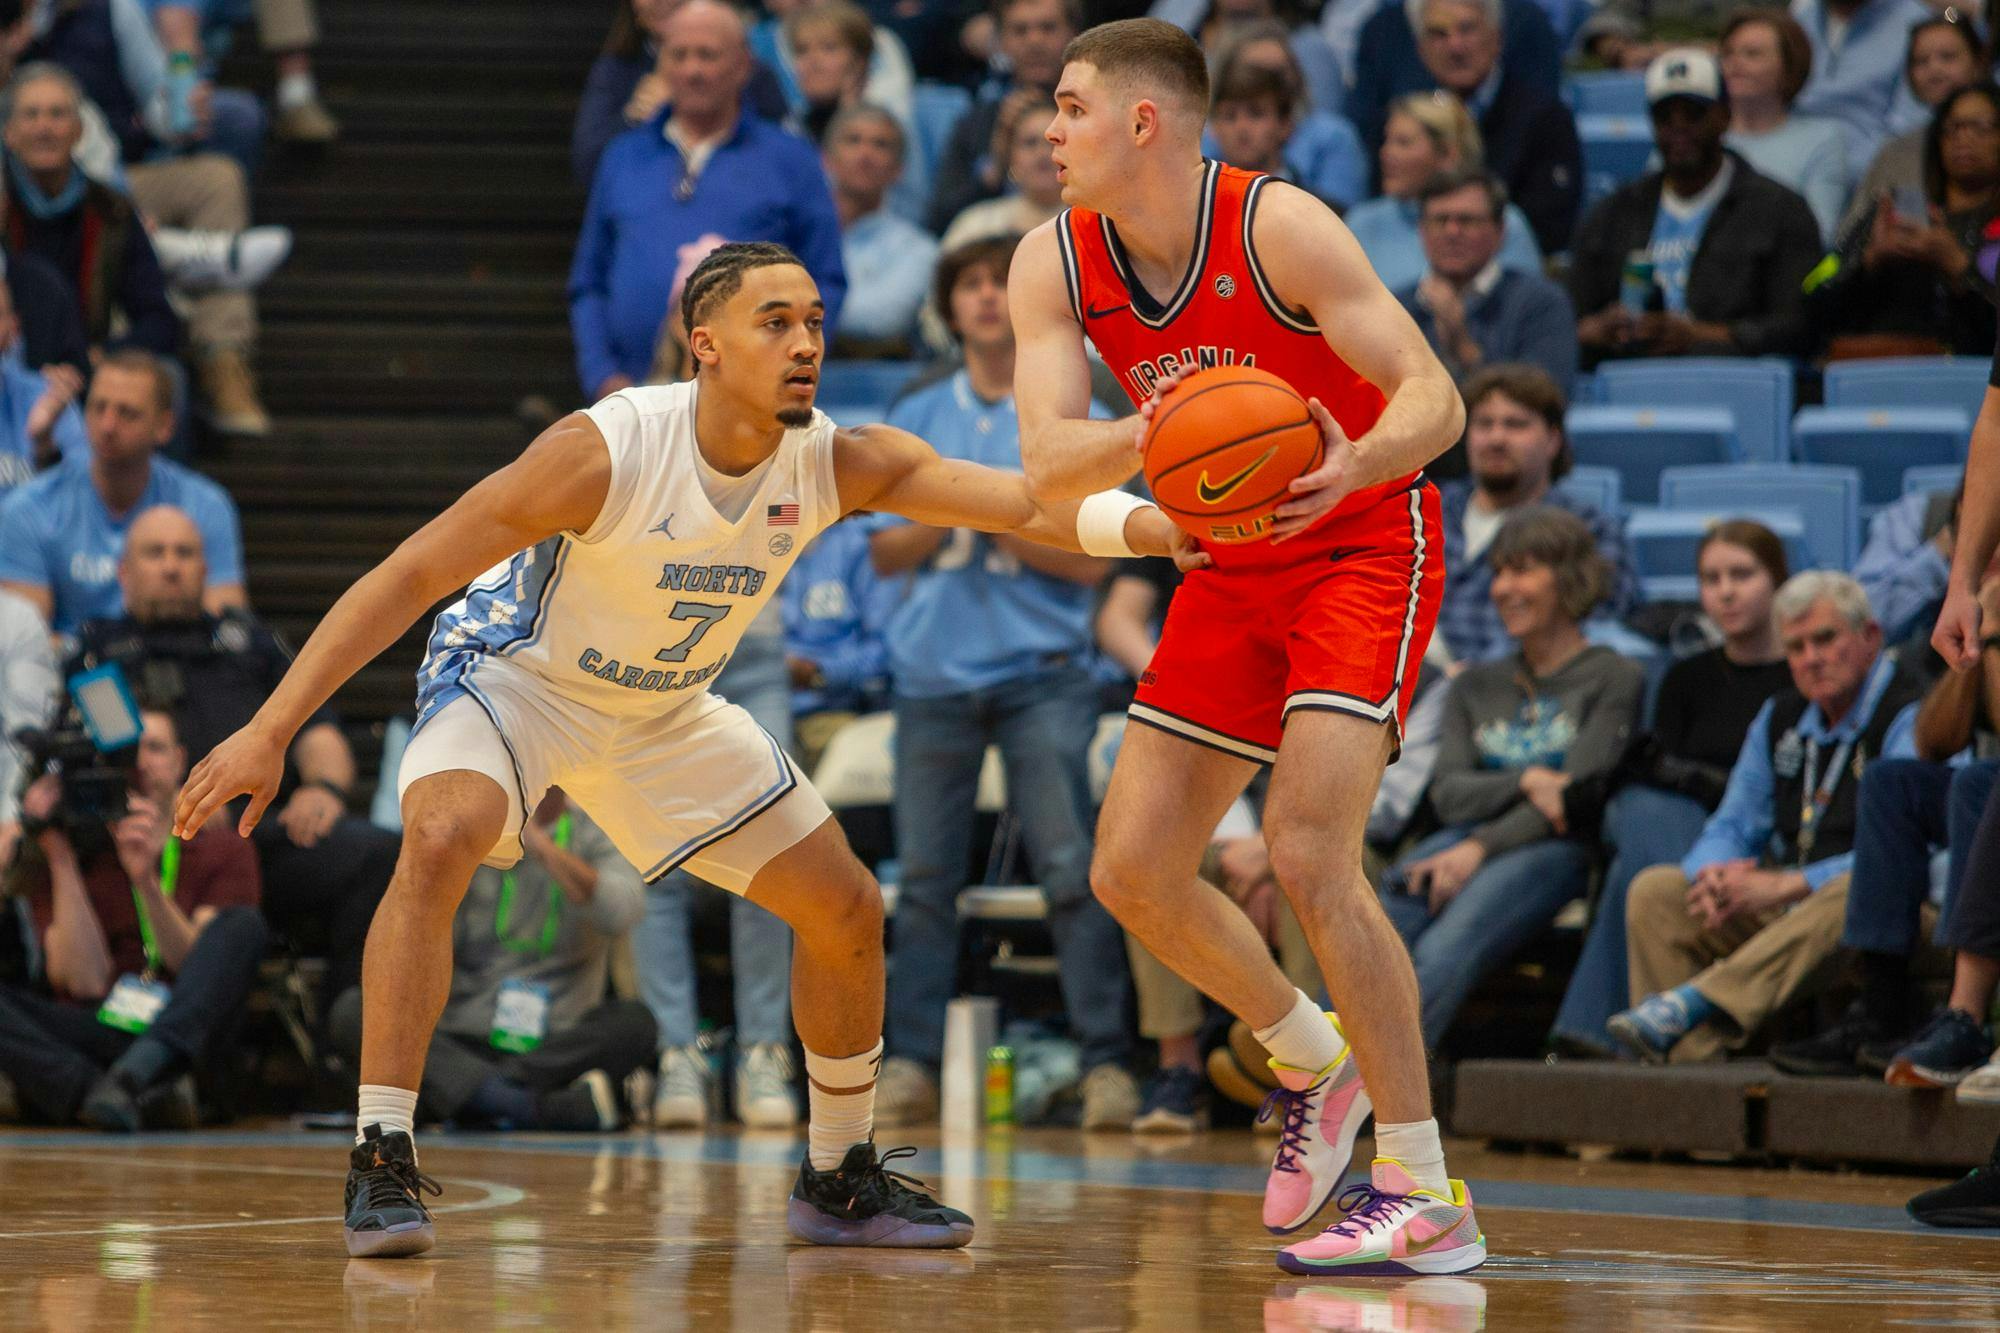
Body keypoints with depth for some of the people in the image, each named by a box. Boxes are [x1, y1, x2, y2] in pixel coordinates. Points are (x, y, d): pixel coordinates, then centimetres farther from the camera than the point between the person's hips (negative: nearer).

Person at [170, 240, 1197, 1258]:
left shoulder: (837, 465, -19)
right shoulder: (606, 453, -33)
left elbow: (1025, 502, -26)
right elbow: (410, 576, -30)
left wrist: (1152, 528, -47)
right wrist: (269, 732, -34)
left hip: (667, 712, 6)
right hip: (514, 673, -6)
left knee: (846, 913, 6)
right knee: (441, 838, -35)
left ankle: (837, 1182, 25)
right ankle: (380, 1165, -32)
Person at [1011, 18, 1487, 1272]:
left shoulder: (1278, 227, -22)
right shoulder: (1056, 265, -6)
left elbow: (1435, 401, -25)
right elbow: (1049, 462, -18)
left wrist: (1354, 464, -47)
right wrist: (1156, 432, -39)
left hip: (1366, 546, -7)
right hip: (1237, 566, 7)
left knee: (1310, 851, -22)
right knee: (1134, 873, 3)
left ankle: (1430, 1201, -18)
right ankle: (1315, 1061, 30)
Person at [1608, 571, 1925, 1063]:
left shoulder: (1910, 719, -11)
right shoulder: (1782, 717, 14)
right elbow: (1734, 825, 16)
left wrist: (1784, 886, -28)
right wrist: (1714, 875, -11)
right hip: (1776, 910, 7)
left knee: (1854, 895, -40)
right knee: (1654, 891, -8)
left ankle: (1692, 1004, -52)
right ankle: (1687, 1058, -27)